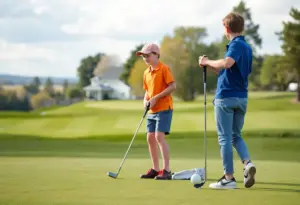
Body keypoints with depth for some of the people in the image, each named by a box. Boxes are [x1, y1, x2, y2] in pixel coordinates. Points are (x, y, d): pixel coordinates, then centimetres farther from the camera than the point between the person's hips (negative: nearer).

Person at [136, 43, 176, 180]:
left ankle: (166, 170, -14)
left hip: (164, 108, -8)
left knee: (159, 136, -16)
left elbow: (173, 86, -15)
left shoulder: (164, 69, -10)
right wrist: (146, 100, -1)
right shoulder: (146, 72, 13)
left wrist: (156, 98, -18)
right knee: (150, 138, 6)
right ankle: (155, 169, 15)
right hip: (152, 110, 8)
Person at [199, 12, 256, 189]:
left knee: (225, 138, -1)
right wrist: (212, 66, 15)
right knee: (236, 135, 17)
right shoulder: (247, 47, 14)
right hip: (242, 98, 8)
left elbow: (227, 63, -33)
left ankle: (229, 178, 1)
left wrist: (208, 62, -17)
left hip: (226, 97, -8)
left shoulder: (236, 45, -13)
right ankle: (248, 163, -6)